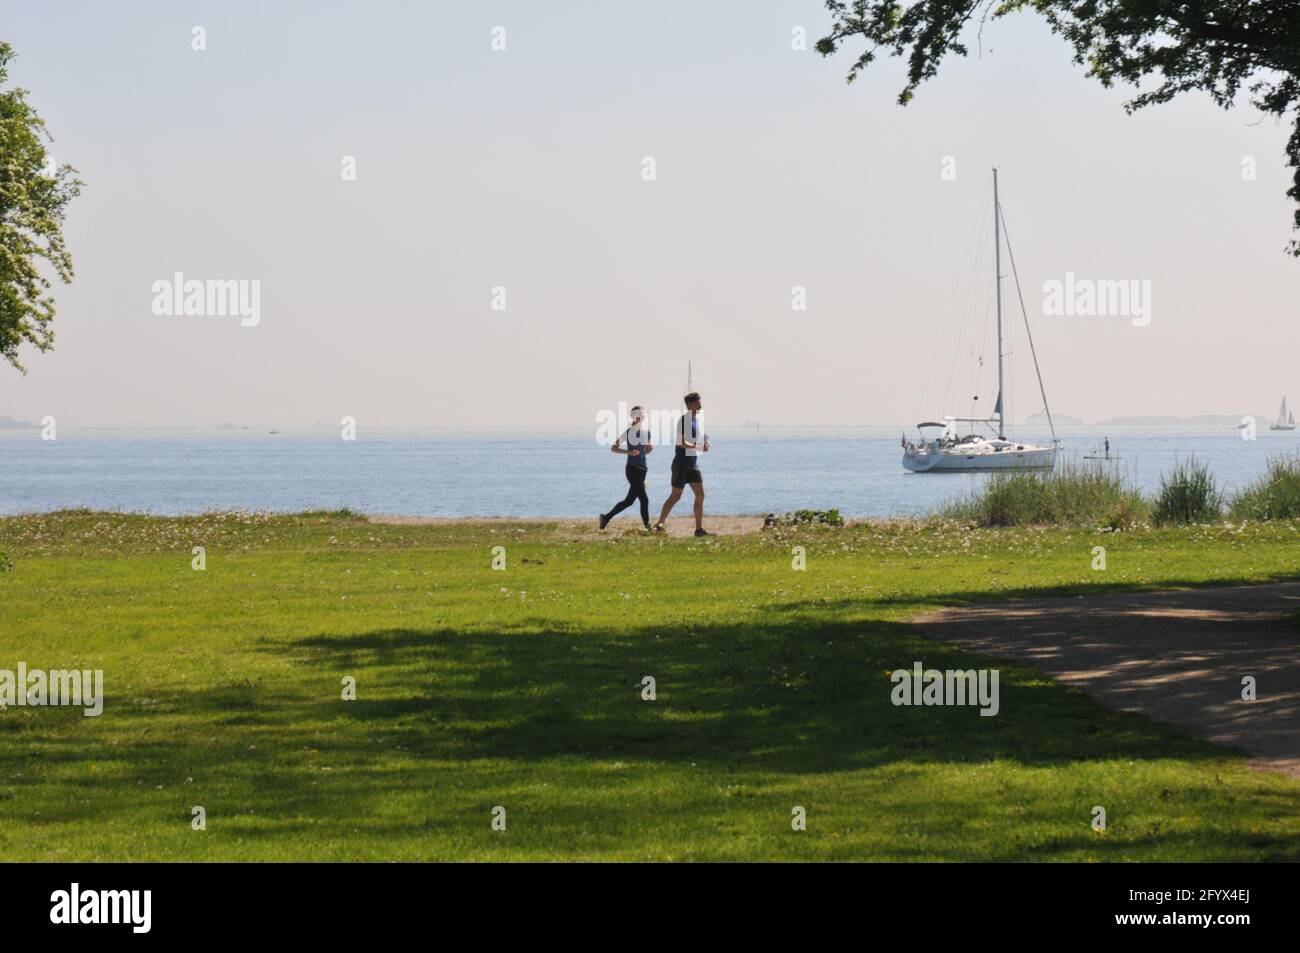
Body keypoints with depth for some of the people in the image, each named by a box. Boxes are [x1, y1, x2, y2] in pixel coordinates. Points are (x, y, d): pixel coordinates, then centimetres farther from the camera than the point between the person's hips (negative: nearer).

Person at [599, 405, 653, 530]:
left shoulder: (646, 432, 10)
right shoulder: (628, 432, -7)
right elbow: (614, 448, -3)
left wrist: (650, 447, -2)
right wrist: (628, 452, -18)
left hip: (642, 468, 7)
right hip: (632, 469, -7)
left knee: (629, 500, 12)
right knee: (644, 499, -13)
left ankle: (606, 517, 26)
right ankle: (648, 526, -8)